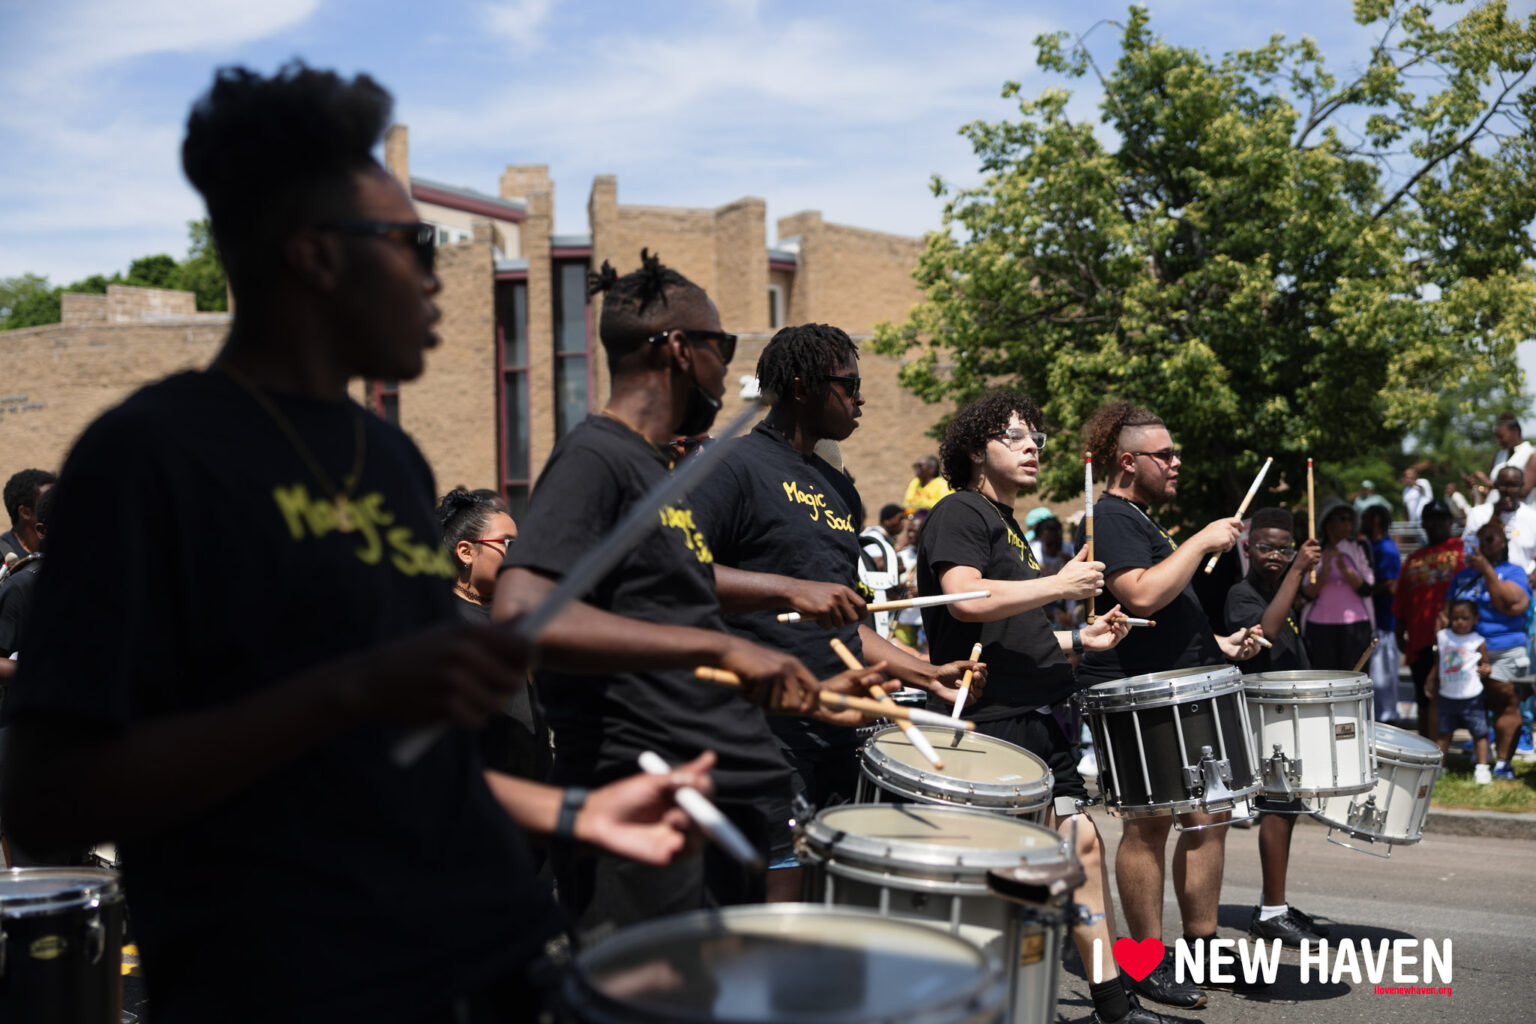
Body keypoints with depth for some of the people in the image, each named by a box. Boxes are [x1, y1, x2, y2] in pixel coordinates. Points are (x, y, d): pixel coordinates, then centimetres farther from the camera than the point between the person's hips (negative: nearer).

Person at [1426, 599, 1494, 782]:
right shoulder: (1442, 637, 4)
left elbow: (1485, 664, 2)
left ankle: (1482, 767, 9)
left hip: (1471, 697, -3)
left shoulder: (1478, 642, -6)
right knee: (1444, 732, 11)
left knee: (1480, 732, 0)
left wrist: (1486, 669, -20)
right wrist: (1431, 681, 16)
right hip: (1447, 696, 3)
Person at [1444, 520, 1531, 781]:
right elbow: (1447, 609, 23)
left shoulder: (1513, 572, 7)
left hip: (1503, 653, -4)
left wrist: (1487, 570, -13)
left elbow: (1506, 603, -11)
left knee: (1505, 705, -6)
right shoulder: (1463, 576, 22)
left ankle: (1502, 762, -2)